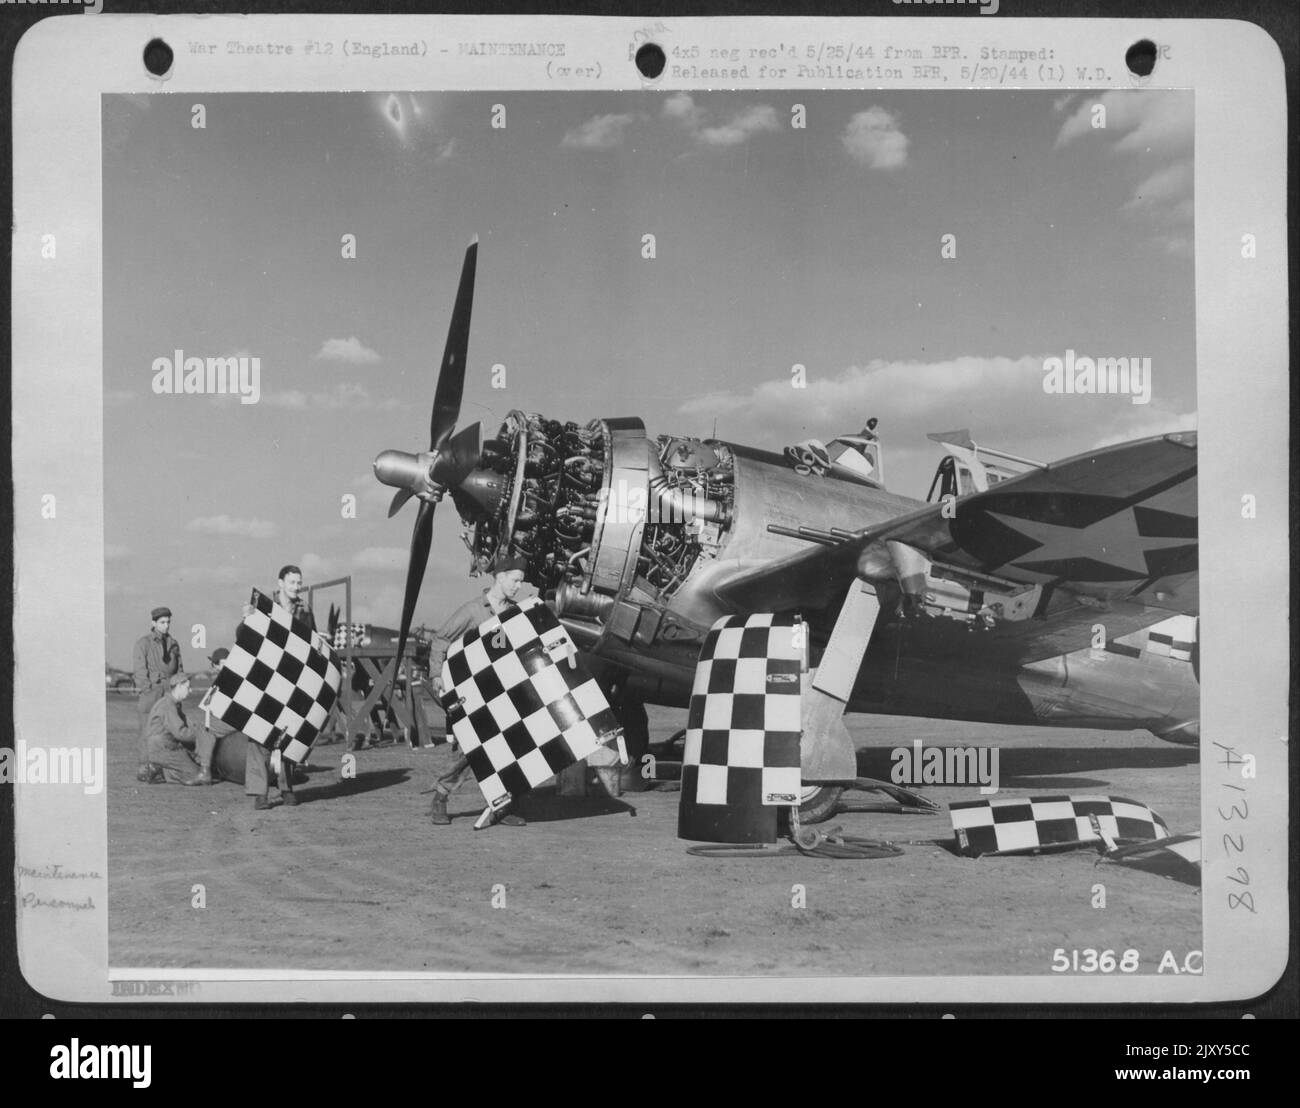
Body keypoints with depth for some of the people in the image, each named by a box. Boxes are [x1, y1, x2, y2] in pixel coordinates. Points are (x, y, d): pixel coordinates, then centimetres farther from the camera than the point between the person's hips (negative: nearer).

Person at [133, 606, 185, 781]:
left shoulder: (173, 644, 15)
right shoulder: (143, 643, 2)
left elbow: (179, 669, 17)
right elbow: (139, 670, -2)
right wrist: (149, 692, -10)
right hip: (151, 692, -4)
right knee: (148, 732, -7)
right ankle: (144, 769, -4)